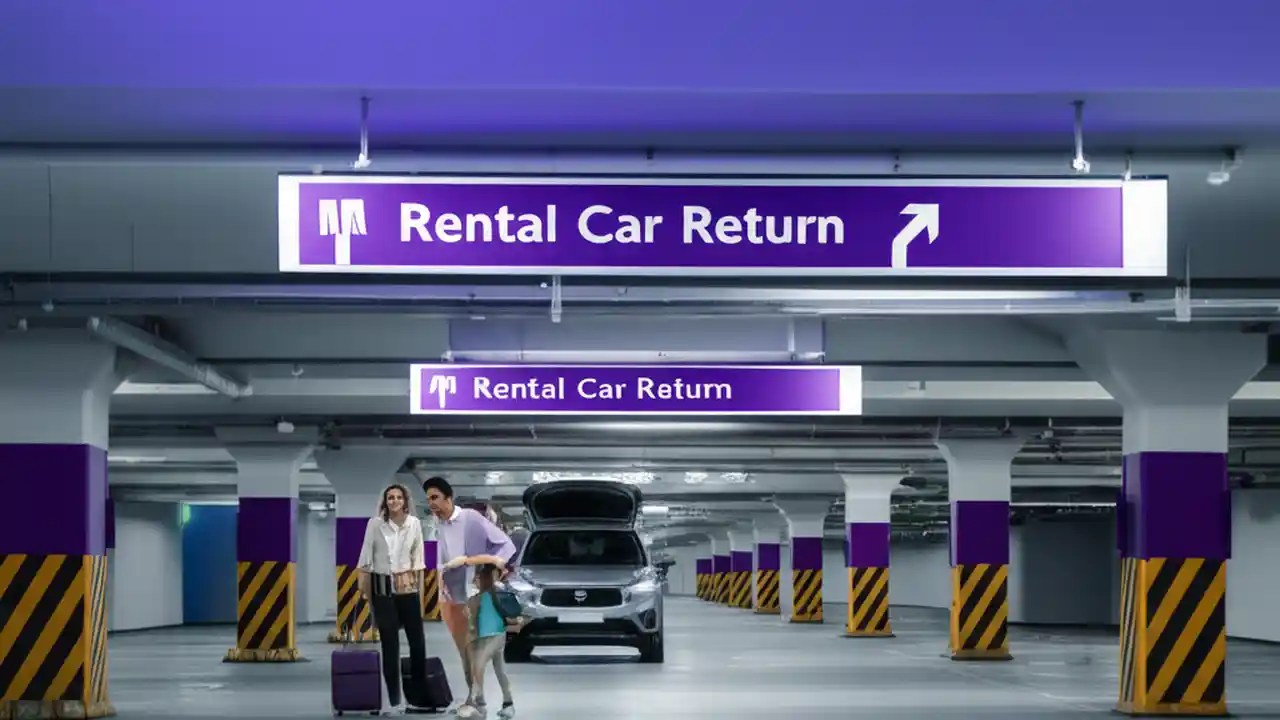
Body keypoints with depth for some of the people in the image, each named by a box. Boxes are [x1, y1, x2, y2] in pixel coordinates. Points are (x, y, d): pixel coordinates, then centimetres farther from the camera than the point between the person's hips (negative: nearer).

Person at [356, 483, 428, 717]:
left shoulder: (414, 523, 0)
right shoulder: (375, 523, -6)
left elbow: (417, 557, 7)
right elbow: (366, 558, -2)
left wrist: (420, 587, 7)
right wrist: (364, 588, -3)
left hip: (408, 586, 2)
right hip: (382, 588, -2)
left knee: (417, 638, 3)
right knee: (390, 644, 0)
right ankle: (395, 701, 6)